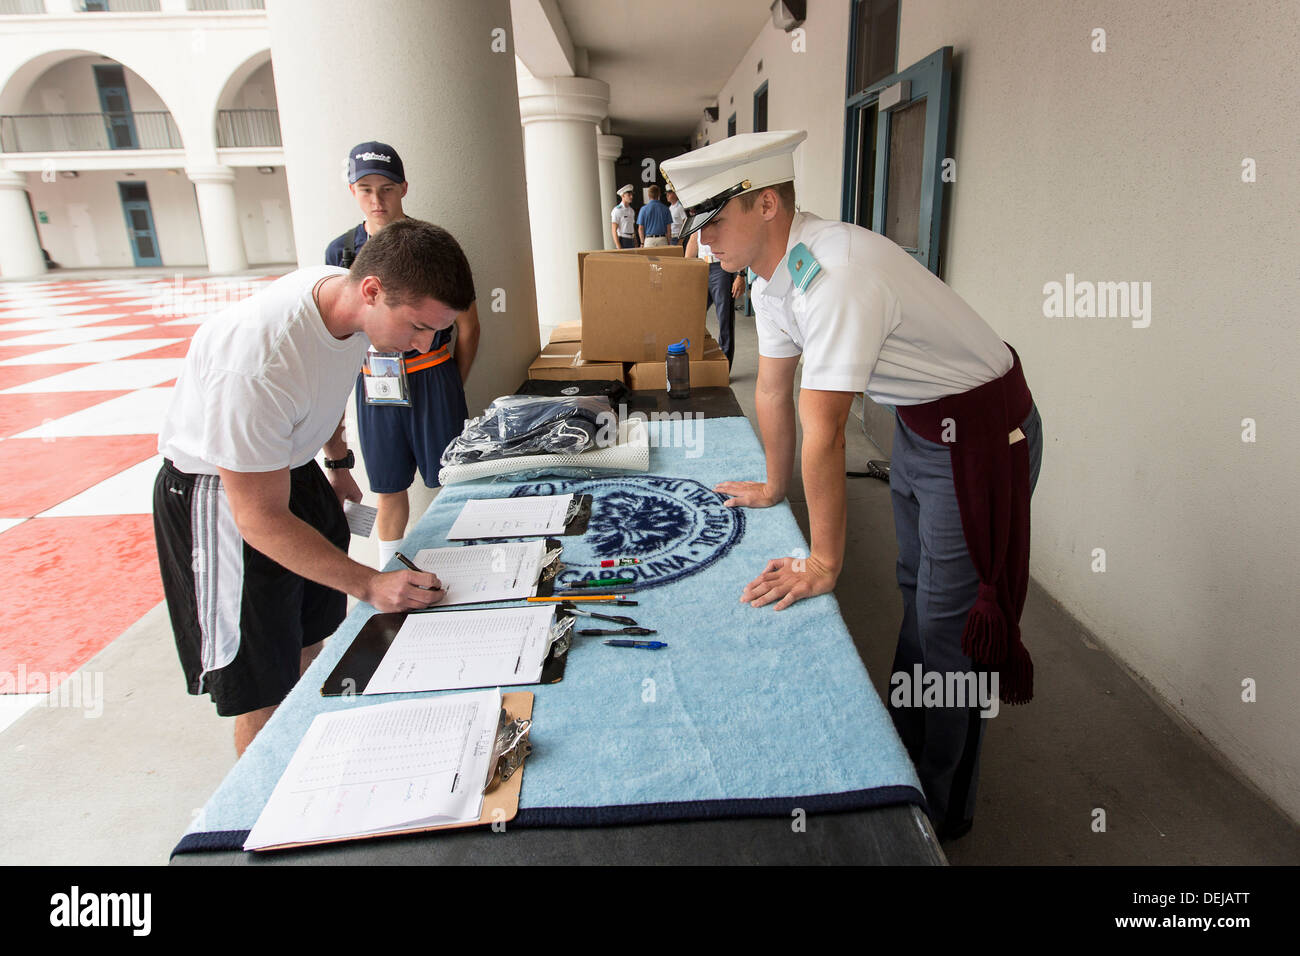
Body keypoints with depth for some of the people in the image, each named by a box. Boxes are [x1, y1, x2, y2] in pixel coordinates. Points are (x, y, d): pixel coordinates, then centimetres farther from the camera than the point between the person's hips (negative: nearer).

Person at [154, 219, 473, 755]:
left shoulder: (344, 294, -13)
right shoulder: (257, 361, -39)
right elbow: (261, 518, -30)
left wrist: (338, 461, 23)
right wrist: (370, 584, -31)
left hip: (292, 465, 8)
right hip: (219, 495, -8)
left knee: (313, 638, 20)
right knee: (264, 694, -3)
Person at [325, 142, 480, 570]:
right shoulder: (340, 251, 5)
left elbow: (467, 324, 2)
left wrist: (451, 385, 3)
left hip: (431, 380, -2)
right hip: (372, 386, 3)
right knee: (388, 488, 12)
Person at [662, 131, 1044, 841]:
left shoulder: (837, 274, -33)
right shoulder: (771, 273, -3)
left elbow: (823, 432, -31)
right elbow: (773, 389, 7)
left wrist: (824, 562, -24)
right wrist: (773, 488, 16)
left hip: (980, 433, -9)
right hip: (917, 422, 9)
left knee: (948, 625, 0)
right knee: (916, 596, 20)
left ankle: (938, 812, 21)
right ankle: (904, 742, 41)